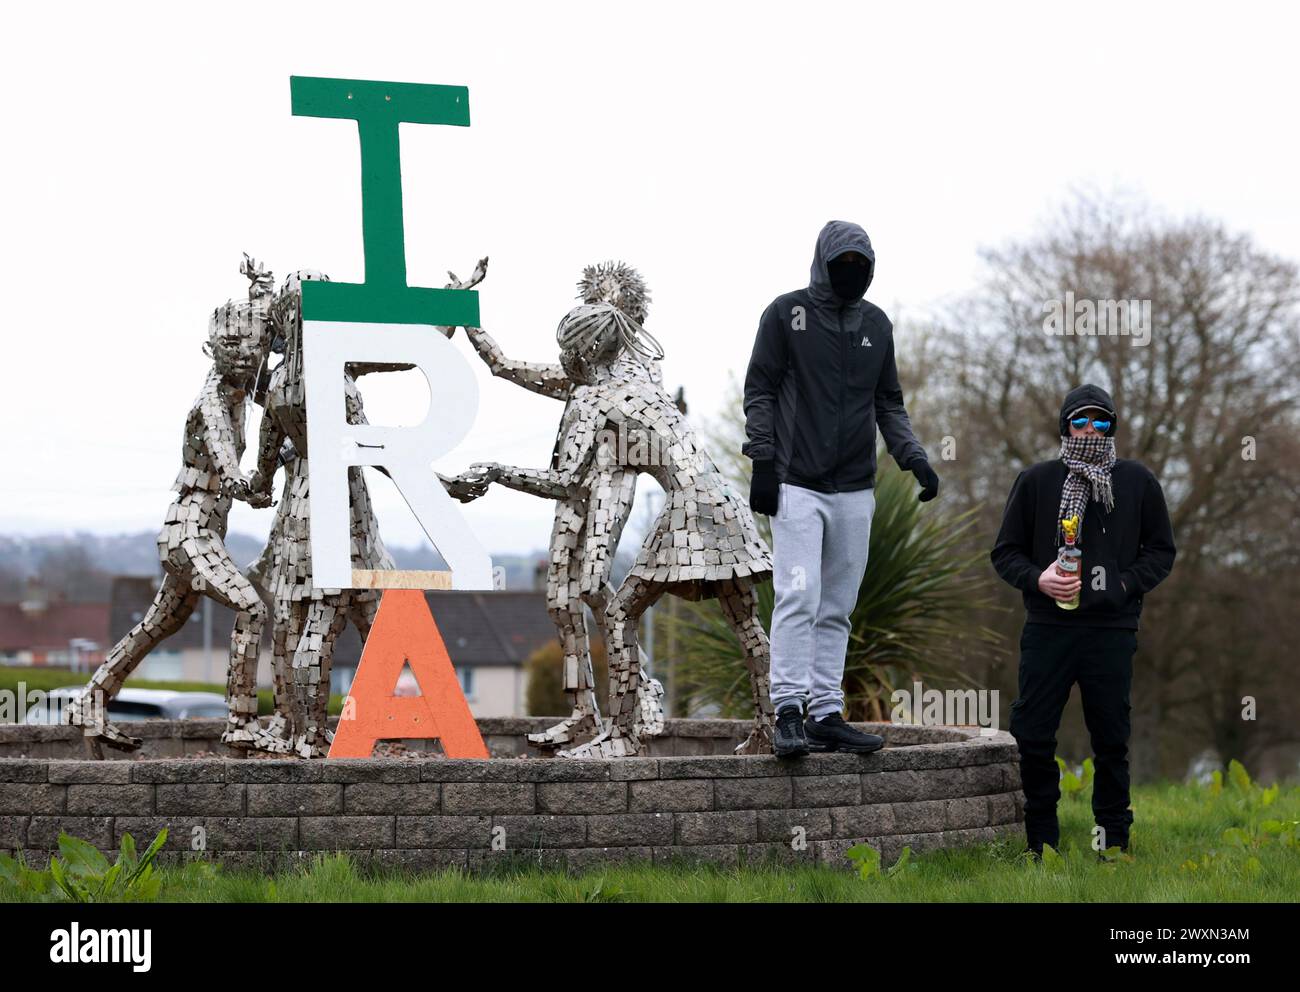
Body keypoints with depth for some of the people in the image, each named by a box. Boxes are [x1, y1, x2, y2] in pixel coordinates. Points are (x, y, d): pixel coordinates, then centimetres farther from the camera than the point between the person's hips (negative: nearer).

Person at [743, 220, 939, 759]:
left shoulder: (876, 324, 15)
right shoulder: (787, 313, 1)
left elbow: (889, 403, 19)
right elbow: (759, 391, 1)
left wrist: (914, 457, 4)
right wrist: (763, 463, -8)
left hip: (855, 491, 5)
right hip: (797, 487, -5)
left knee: (837, 609, 5)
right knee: (798, 598, -14)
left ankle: (826, 714, 8)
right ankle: (789, 714, -14)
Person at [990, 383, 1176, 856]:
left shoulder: (1137, 481, 7)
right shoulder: (1036, 480, 6)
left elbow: (1161, 550, 12)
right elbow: (1006, 551, 9)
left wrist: (1125, 583, -4)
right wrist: (1037, 579, -10)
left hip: (1112, 631, 0)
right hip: (1047, 628, 0)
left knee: (1111, 741, 4)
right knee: (1032, 737, -2)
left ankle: (1114, 839, 17)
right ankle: (1040, 844, 9)